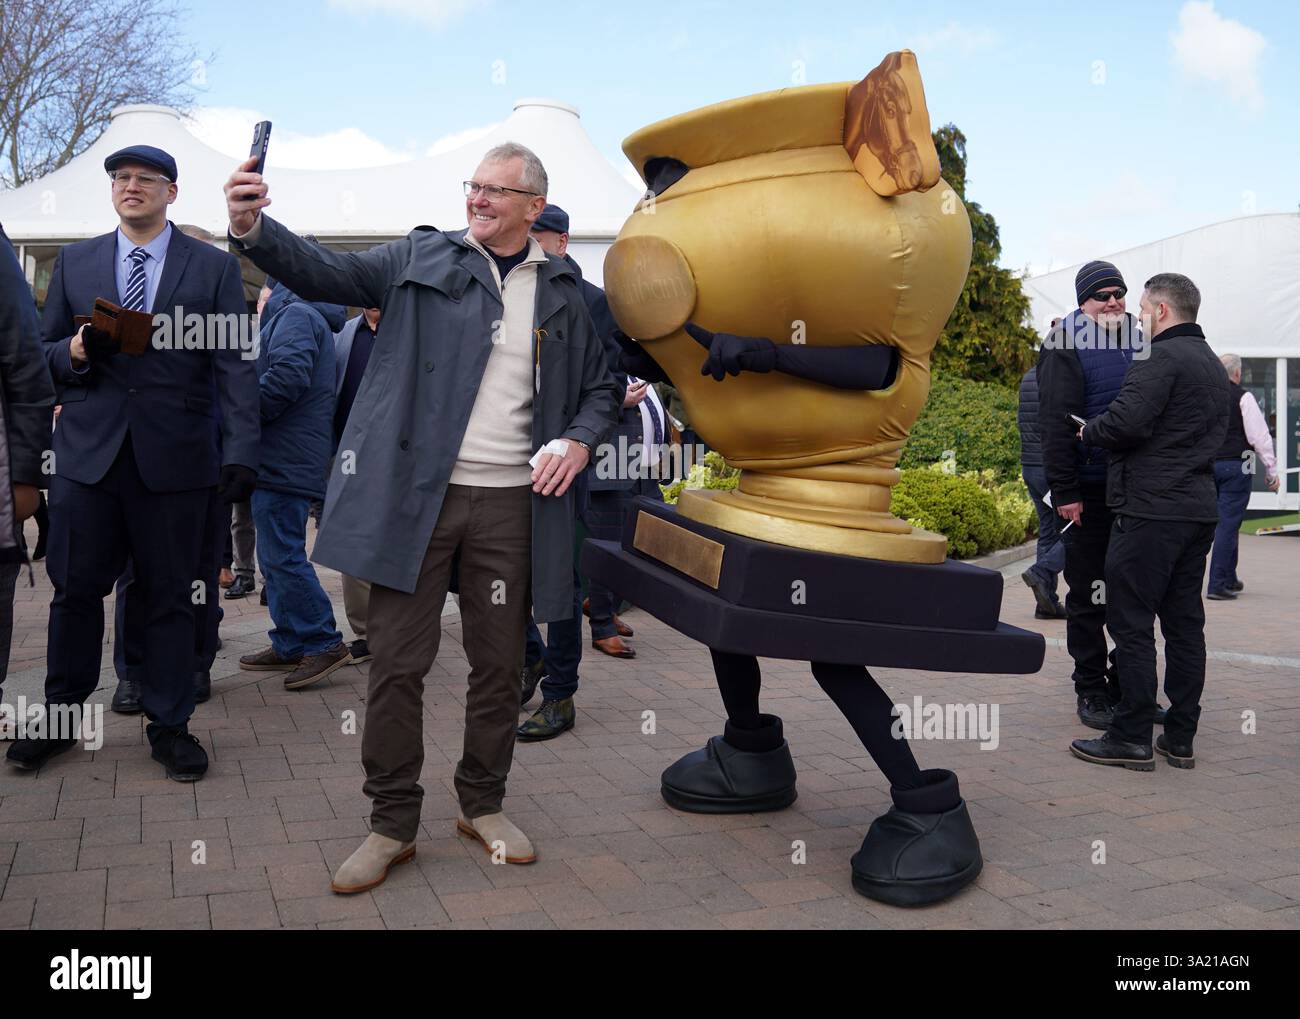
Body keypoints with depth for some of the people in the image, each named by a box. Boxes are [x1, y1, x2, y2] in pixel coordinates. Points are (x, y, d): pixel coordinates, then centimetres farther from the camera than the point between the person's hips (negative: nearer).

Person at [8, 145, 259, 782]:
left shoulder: (214, 267, 5)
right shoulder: (75, 262, 13)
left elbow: (234, 365, -1)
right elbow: (43, 352, 15)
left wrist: (242, 453, -11)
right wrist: (74, 352, -10)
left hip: (174, 459, -2)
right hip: (88, 454, 2)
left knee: (170, 596, 5)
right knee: (75, 589, 7)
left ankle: (169, 725, 17)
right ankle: (60, 716, 24)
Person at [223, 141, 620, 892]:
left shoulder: (562, 294, 11)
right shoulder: (423, 258, 6)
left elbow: (601, 387, 18)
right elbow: (328, 273, -6)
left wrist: (578, 439, -2)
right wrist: (254, 229, -24)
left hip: (510, 501, 2)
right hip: (416, 493, -2)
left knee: (499, 663, 10)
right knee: (398, 663, 1)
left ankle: (484, 805, 28)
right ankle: (392, 824, 15)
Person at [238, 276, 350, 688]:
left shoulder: (294, 315, -8)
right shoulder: (292, 318, 25)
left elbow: (287, 376, -23)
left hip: (285, 462, -11)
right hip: (281, 460, 11)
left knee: (283, 558, -9)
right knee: (277, 558, 13)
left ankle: (324, 643, -5)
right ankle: (289, 646, 19)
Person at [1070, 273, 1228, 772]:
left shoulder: (1162, 357, -10)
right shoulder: (1213, 365, 20)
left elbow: (1127, 422, -21)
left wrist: (1089, 431, -1)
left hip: (1151, 509, -9)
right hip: (1199, 508, 9)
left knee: (1131, 622, -4)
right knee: (1184, 623, 10)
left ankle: (1132, 737, -1)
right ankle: (1179, 738, 15)